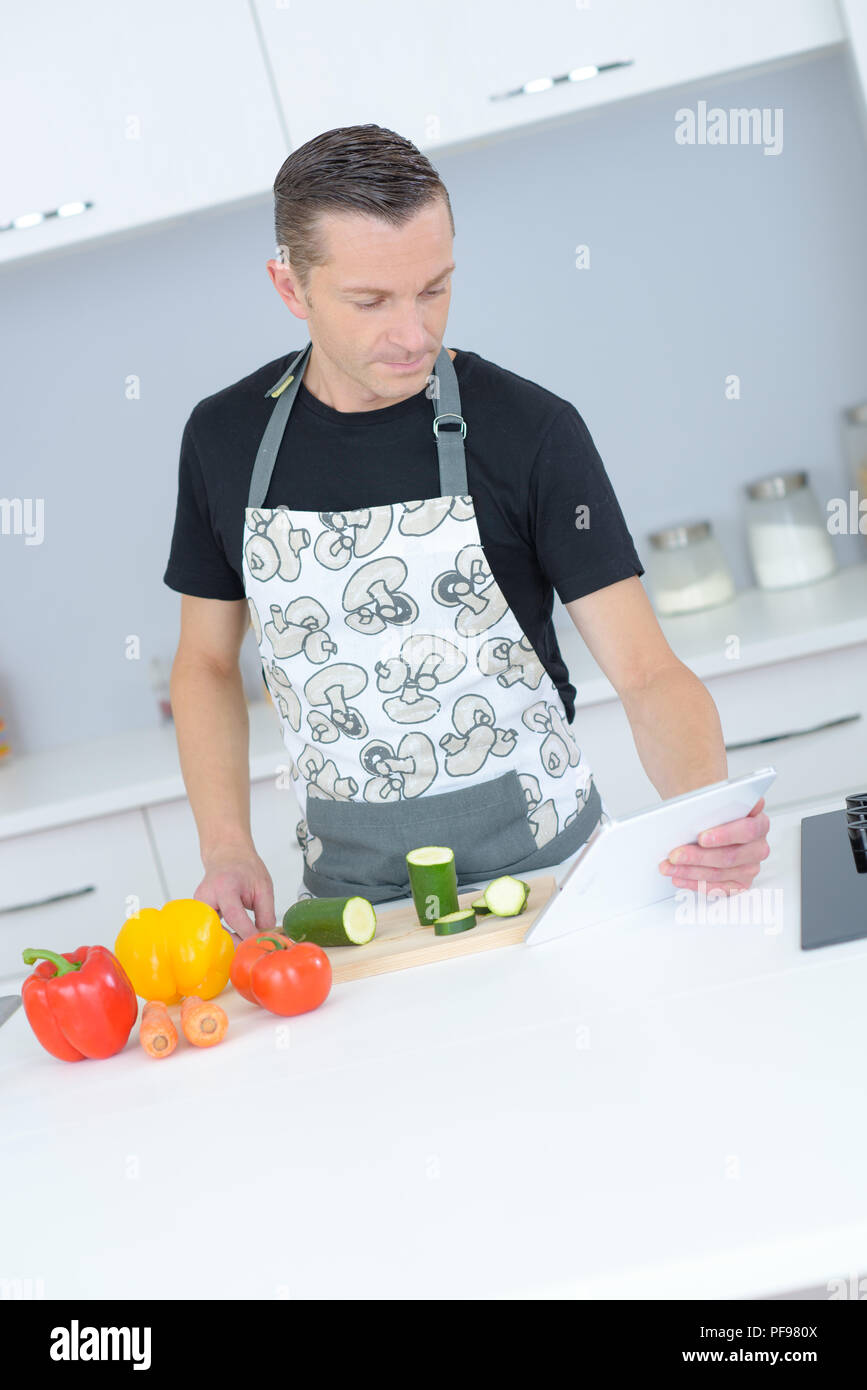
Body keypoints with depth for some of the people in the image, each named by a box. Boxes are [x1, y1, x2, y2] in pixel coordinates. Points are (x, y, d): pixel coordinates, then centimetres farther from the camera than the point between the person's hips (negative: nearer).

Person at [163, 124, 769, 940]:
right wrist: (226, 848, -2)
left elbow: (646, 672, -12)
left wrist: (705, 810, -33)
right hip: (345, 884, 3)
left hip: (538, 865, -2)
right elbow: (208, 662, 11)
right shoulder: (225, 438, 1)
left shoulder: (531, 430, -9)